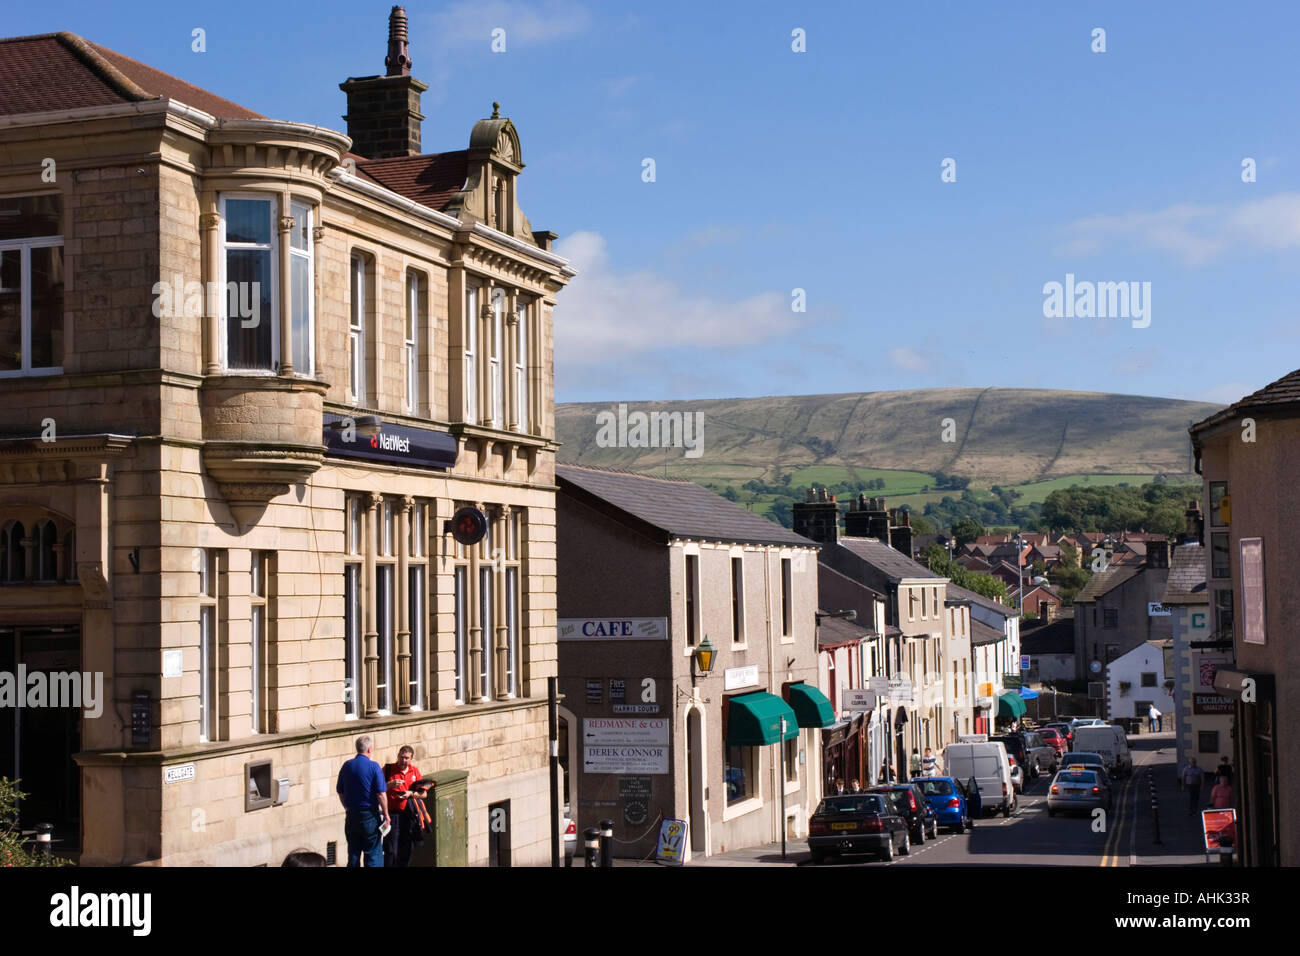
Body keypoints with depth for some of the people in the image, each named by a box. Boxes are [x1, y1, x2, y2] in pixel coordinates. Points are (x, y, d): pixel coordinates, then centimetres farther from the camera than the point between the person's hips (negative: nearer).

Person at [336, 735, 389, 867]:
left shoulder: (346, 766, 3)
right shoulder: (373, 767, -12)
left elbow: (340, 792, 11)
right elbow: (381, 794, -14)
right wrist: (386, 816, -6)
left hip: (351, 815, 5)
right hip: (370, 816, -5)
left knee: (353, 853, 12)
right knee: (373, 855, 2)